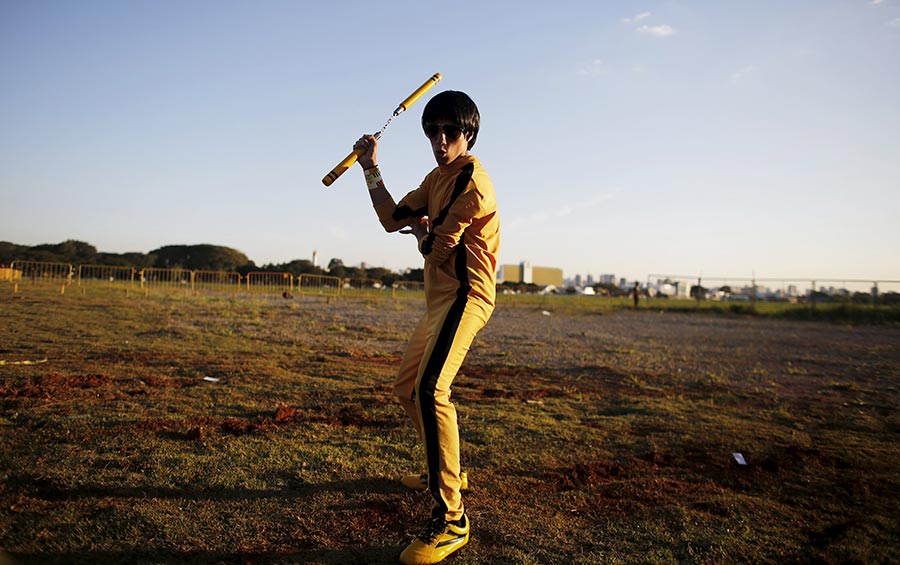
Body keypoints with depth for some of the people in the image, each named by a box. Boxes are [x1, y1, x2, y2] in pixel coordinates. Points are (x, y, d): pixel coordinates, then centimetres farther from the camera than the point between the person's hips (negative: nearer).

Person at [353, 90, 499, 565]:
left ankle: (450, 518, -23)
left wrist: (420, 228, 5)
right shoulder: (438, 177, 18)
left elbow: (436, 247, -17)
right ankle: (443, 470, 35)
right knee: (406, 388, 19)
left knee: (430, 389, -28)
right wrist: (371, 169, 10)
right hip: (441, 299, 10)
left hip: (464, 296, -10)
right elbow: (393, 219, 16)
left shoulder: (472, 180, -13)